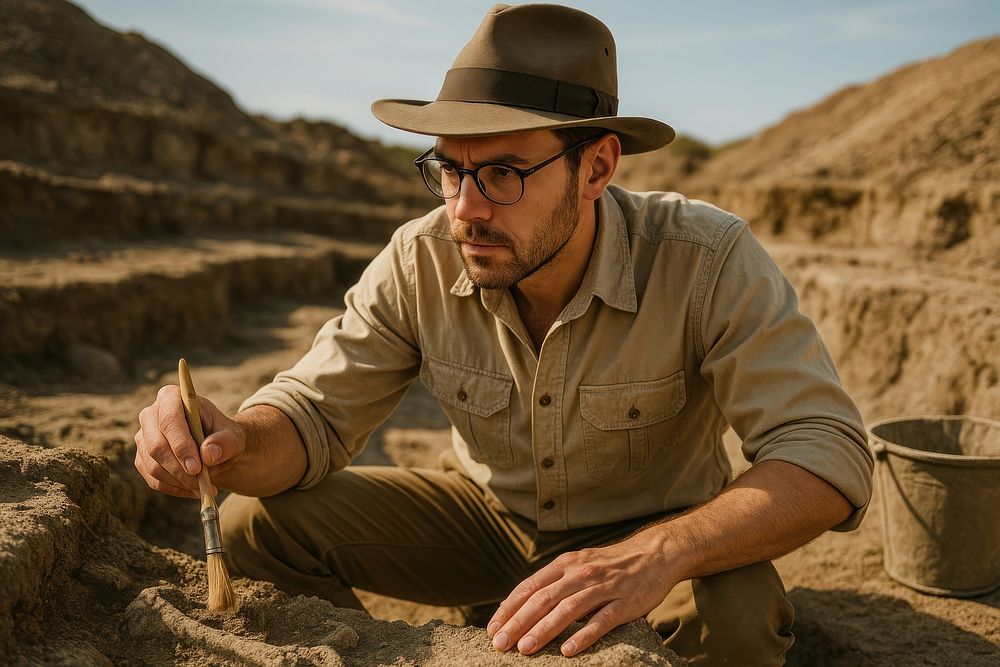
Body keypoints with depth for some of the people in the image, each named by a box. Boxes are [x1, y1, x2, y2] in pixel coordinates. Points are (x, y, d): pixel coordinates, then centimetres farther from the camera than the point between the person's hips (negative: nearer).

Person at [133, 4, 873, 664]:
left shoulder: (708, 262, -27)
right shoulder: (421, 262, -18)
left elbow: (829, 453, -31)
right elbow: (315, 412, -13)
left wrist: (656, 555, -48)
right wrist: (235, 444, -39)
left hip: (657, 532, -1)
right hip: (486, 511, 2)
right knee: (258, 522, -13)